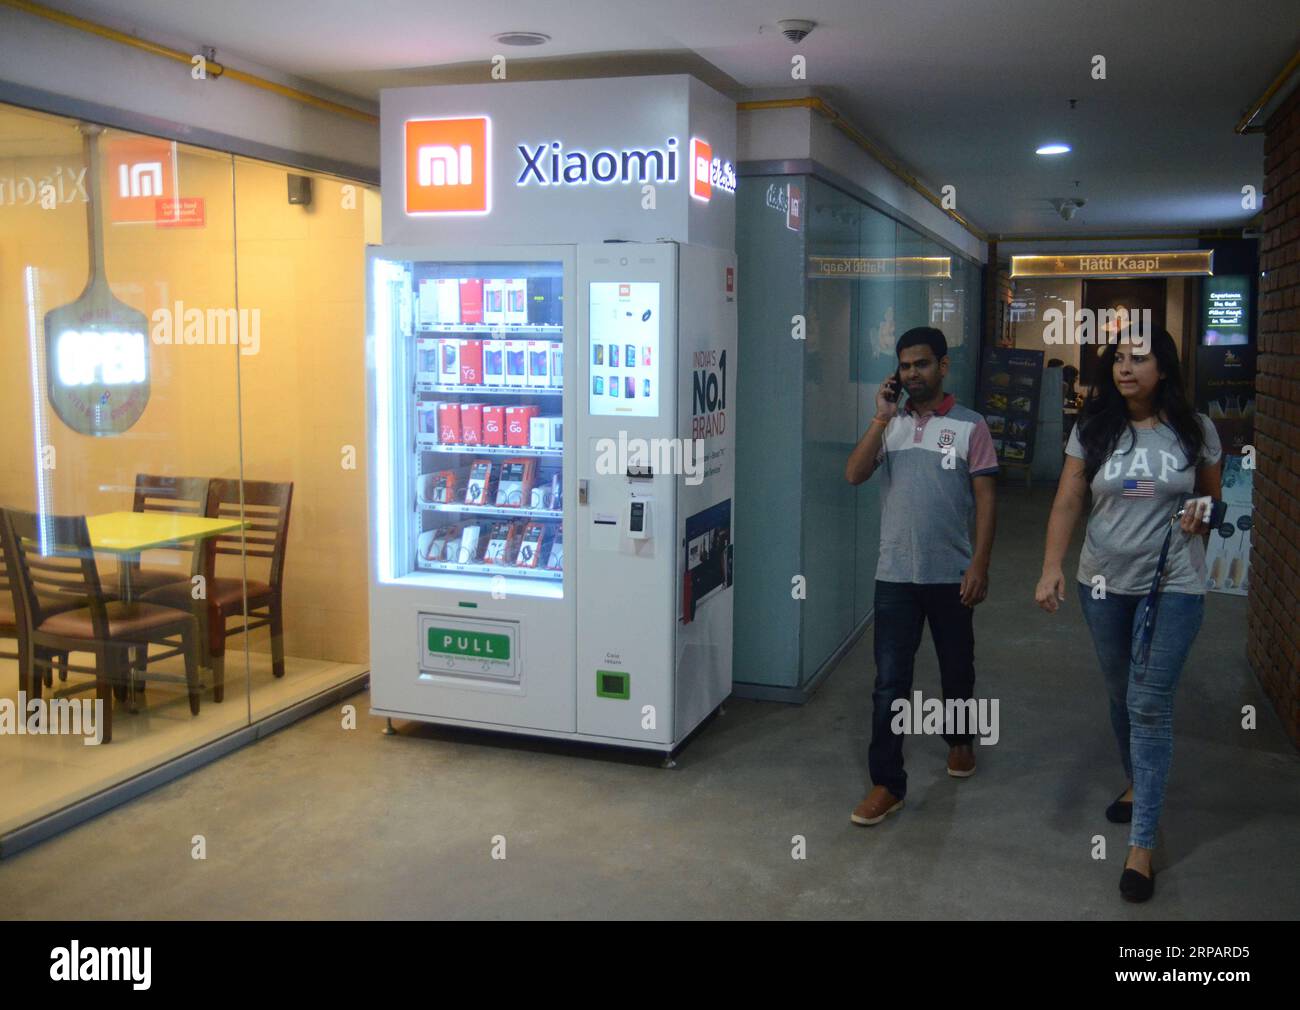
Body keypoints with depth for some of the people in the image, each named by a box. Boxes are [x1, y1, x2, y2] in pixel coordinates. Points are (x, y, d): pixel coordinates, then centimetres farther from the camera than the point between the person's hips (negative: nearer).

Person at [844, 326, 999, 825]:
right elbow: (854, 475, -8)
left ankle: (959, 739, 43)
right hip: (895, 575, 1)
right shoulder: (888, 424, 4)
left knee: (956, 668, 18)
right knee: (890, 681, -1)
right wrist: (882, 417, -13)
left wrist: (979, 565, -11)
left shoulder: (969, 426, -4)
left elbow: (984, 498, -5)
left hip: (951, 575, -1)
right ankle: (887, 782, 5)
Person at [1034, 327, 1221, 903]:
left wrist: (1199, 514, -11)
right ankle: (1137, 785, 42)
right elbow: (1067, 503, -7)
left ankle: (1141, 845, -2)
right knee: (1122, 696, 16)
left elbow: (1212, 496, 13)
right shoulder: (1093, 430, -1)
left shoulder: (1195, 430, -2)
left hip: (1173, 585, -2)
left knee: (1150, 705, -7)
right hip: (1104, 582, 2)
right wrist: (1051, 568, -19)